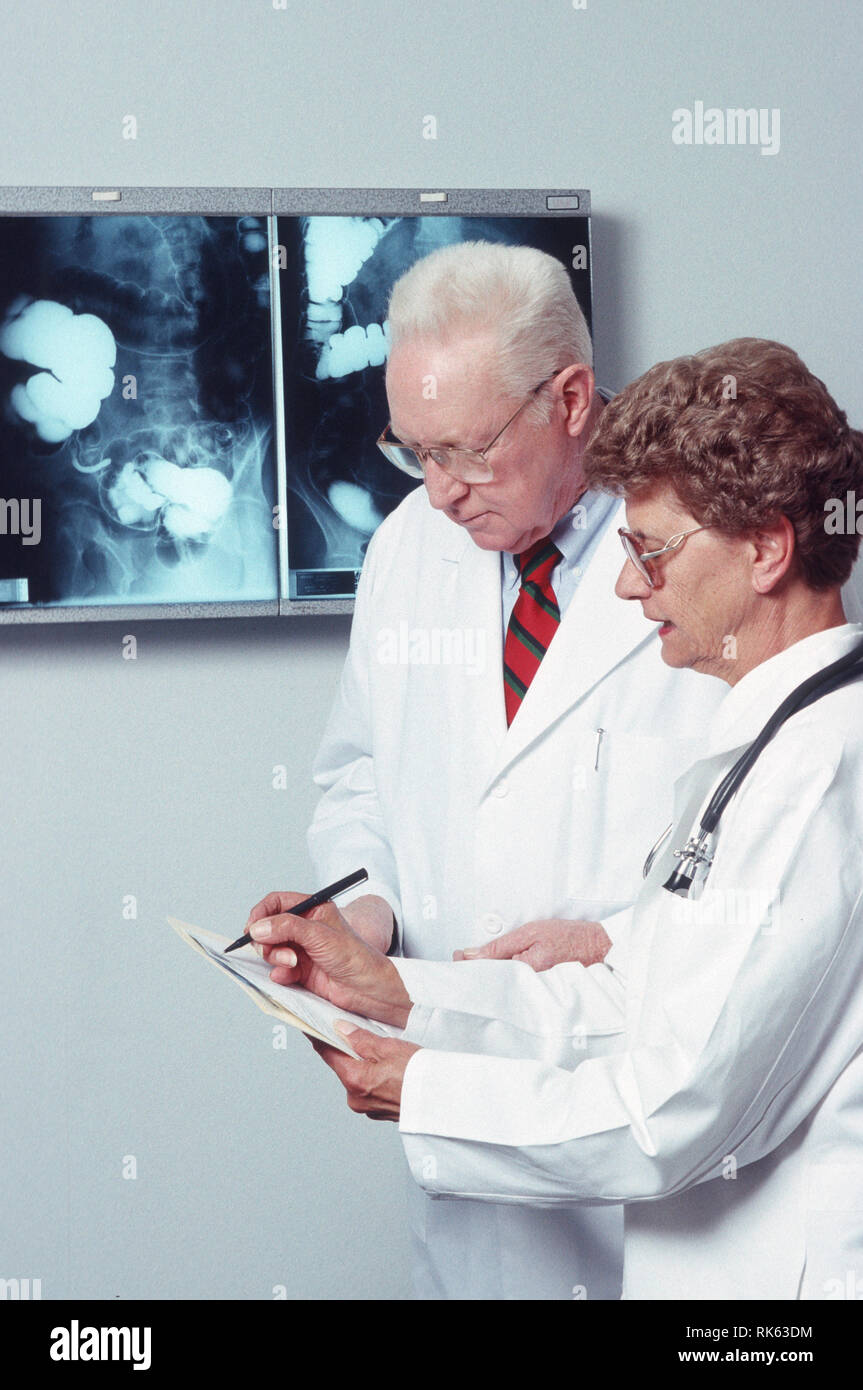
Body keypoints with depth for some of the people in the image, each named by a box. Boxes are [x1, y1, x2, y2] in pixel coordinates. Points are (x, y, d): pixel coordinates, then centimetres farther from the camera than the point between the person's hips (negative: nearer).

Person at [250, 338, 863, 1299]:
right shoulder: (762, 741, 14)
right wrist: (387, 987, 9)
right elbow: (637, 1001, 15)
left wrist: (424, 1091, -8)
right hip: (700, 1257, 8)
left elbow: (677, 1118, -20)